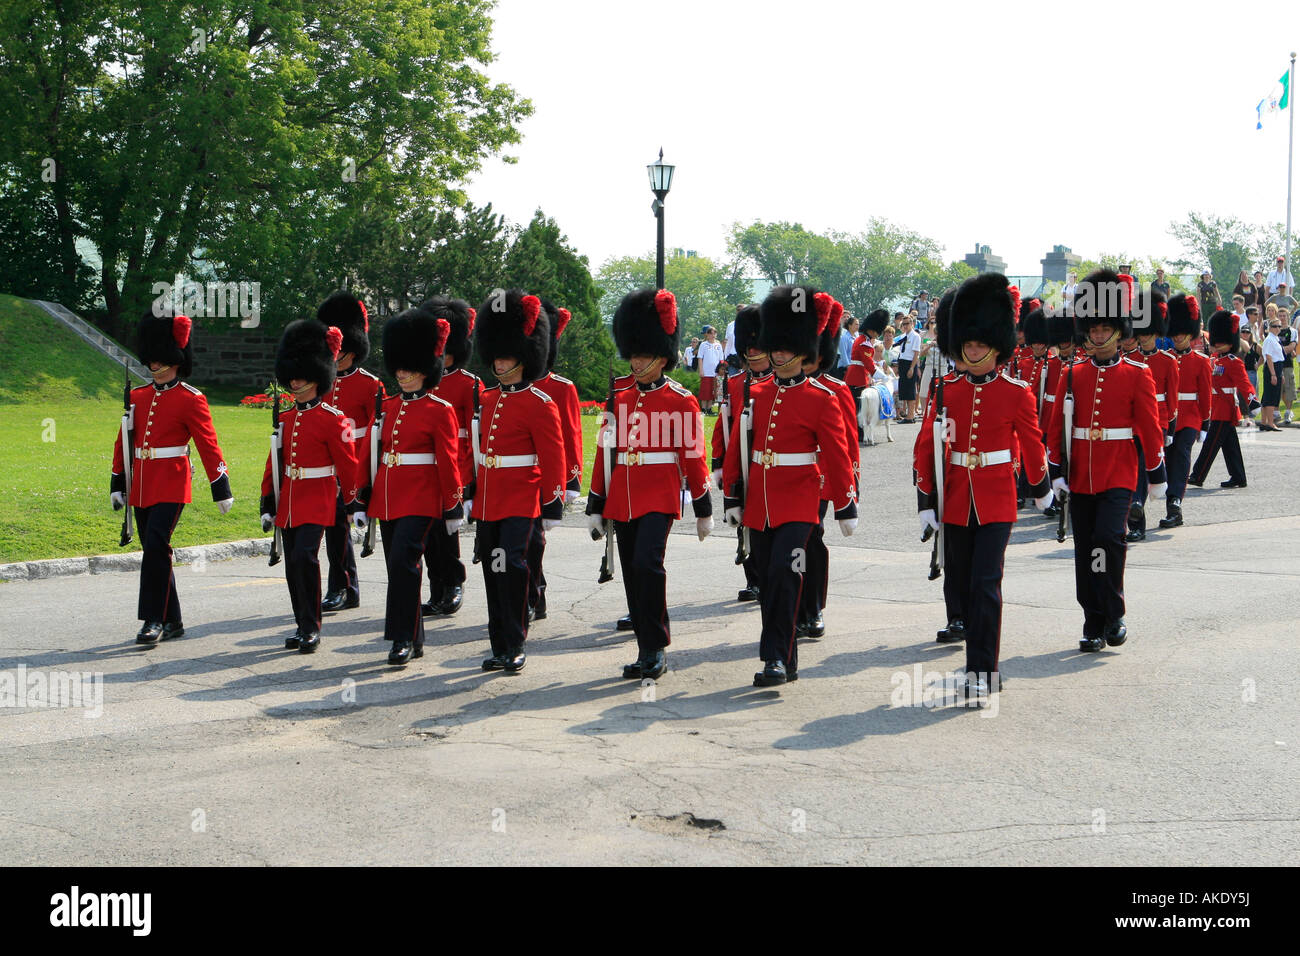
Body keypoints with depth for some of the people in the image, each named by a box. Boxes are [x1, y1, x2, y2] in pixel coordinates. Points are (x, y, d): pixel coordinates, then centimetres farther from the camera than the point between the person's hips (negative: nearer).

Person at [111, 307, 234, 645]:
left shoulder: (191, 399, -4)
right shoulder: (138, 396, 12)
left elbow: (208, 446, -6)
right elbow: (123, 443, 17)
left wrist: (222, 490, -8)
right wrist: (118, 485, 16)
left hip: (171, 487, -6)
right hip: (142, 487, 6)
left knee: (156, 546, -18)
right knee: (155, 551, 9)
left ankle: (154, 621, -12)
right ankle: (172, 621, 18)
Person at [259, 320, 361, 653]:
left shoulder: (332, 419, -7)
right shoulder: (285, 418, 10)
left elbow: (348, 464, -5)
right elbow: (274, 463, 15)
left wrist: (354, 503, -5)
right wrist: (268, 503, 14)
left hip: (317, 501, -6)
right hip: (288, 501, 6)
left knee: (304, 557, -19)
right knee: (293, 566, 8)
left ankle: (311, 628, -10)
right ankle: (304, 626, 21)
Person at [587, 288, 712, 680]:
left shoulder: (681, 401, -2)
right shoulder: (620, 400, 11)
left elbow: (694, 456, -1)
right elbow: (605, 454, 13)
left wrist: (703, 510, -1)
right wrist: (595, 508, 13)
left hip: (659, 498, -5)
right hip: (622, 499, 5)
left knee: (648, 563, -21)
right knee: (633, 575, 7)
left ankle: (655, 649, -12)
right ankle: (650, 653, 17)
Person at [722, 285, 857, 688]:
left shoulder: (820, 399, -4)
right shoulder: (755, 395, 8)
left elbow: (837, 455, -3)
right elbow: (736, 449, 12)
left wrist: (846, 507, -3)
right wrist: (732, 498, 11)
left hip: (798, 503, -5)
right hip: (759, 503, 5)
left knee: (784, 573, -19)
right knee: (768, 582, 8)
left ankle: (776, 658, -14)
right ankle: (786, 664, 18)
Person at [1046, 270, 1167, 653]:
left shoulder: (1137, 375, 0)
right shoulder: (1073, 375, 8)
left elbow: (1150, 427, 1)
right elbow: (1057, 426, 9)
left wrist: (1157, 475, 1)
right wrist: (1056, 470, 3)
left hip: (1118, 477, -3)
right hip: (1080, 476, 3)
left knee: (1108, 538, -20)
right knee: (1085, 551, 6)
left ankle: (1113, 615, -5)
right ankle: (1094, 626, 14)